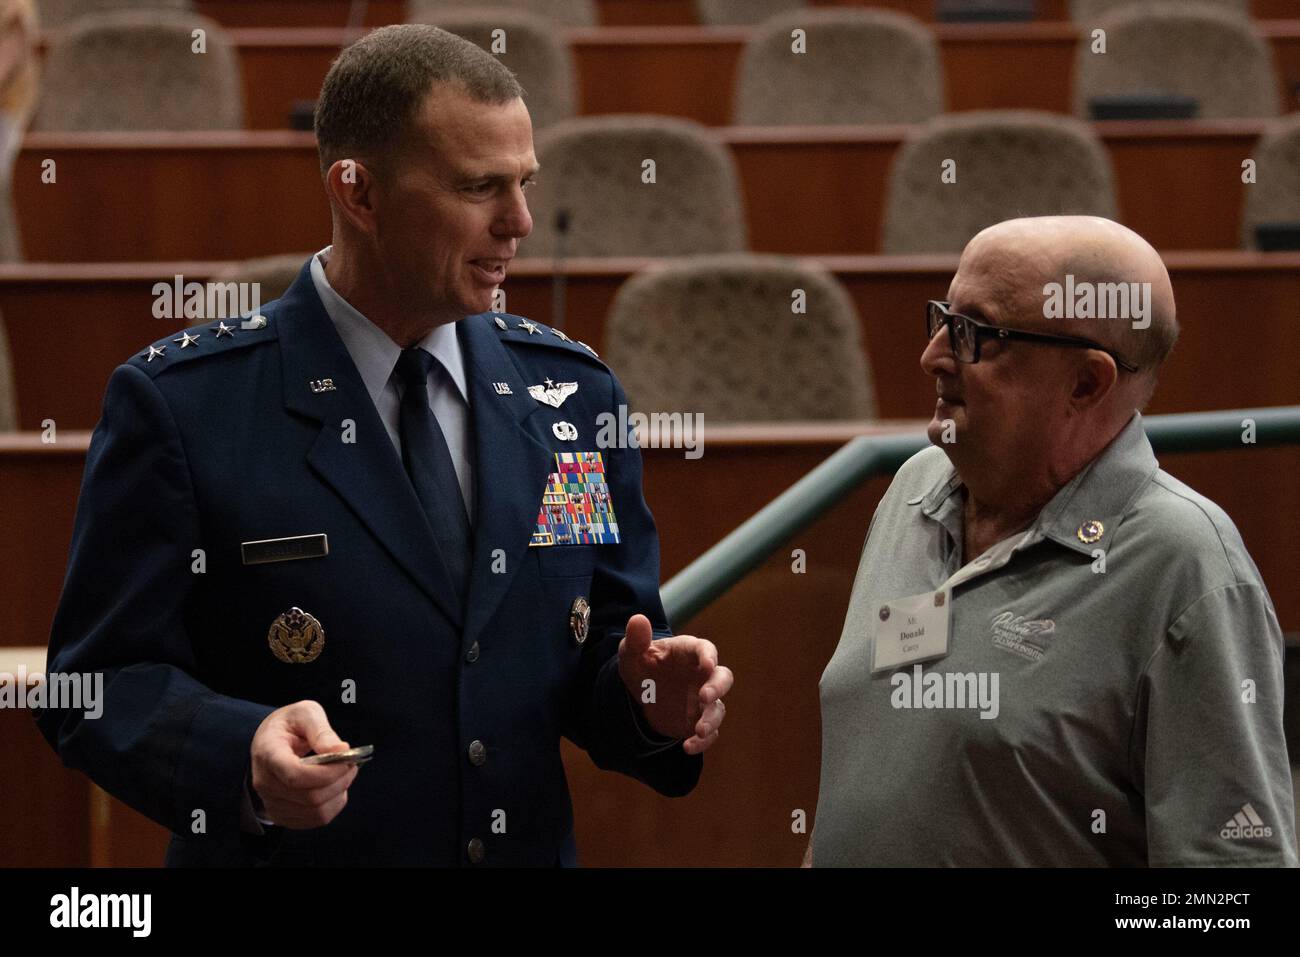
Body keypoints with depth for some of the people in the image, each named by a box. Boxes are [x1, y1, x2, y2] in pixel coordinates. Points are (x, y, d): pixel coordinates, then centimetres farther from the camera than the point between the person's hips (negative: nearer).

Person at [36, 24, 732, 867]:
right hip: (290, 852, -4)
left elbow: (595, 660, 6)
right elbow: (101, 683, -13)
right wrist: (244, 757, -31)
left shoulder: (573, 393, 1)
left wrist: (650, 701, -15)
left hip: (531, 846, 4)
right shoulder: (182, 404, -12)